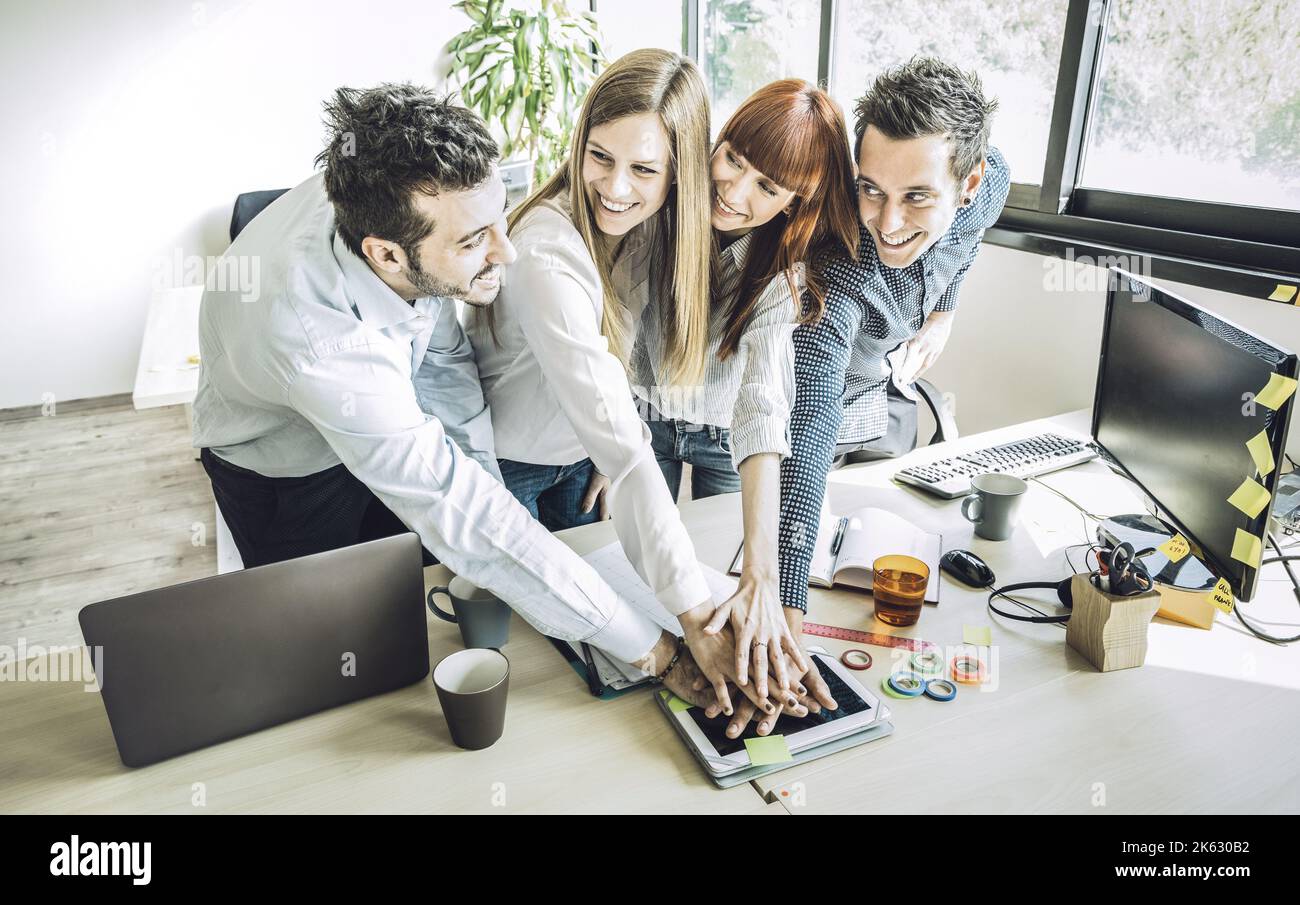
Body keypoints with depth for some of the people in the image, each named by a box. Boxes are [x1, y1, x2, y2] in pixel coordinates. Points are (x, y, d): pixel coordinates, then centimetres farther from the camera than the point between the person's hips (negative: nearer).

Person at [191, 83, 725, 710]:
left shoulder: (392, 204, -29)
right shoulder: (316, 340, -46)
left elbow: (443, 354, -13)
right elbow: (461, 517, -44)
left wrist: (486, 524, -17)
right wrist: (656, 652, -41)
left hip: (390, 419, 5)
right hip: (284, 468, -4)